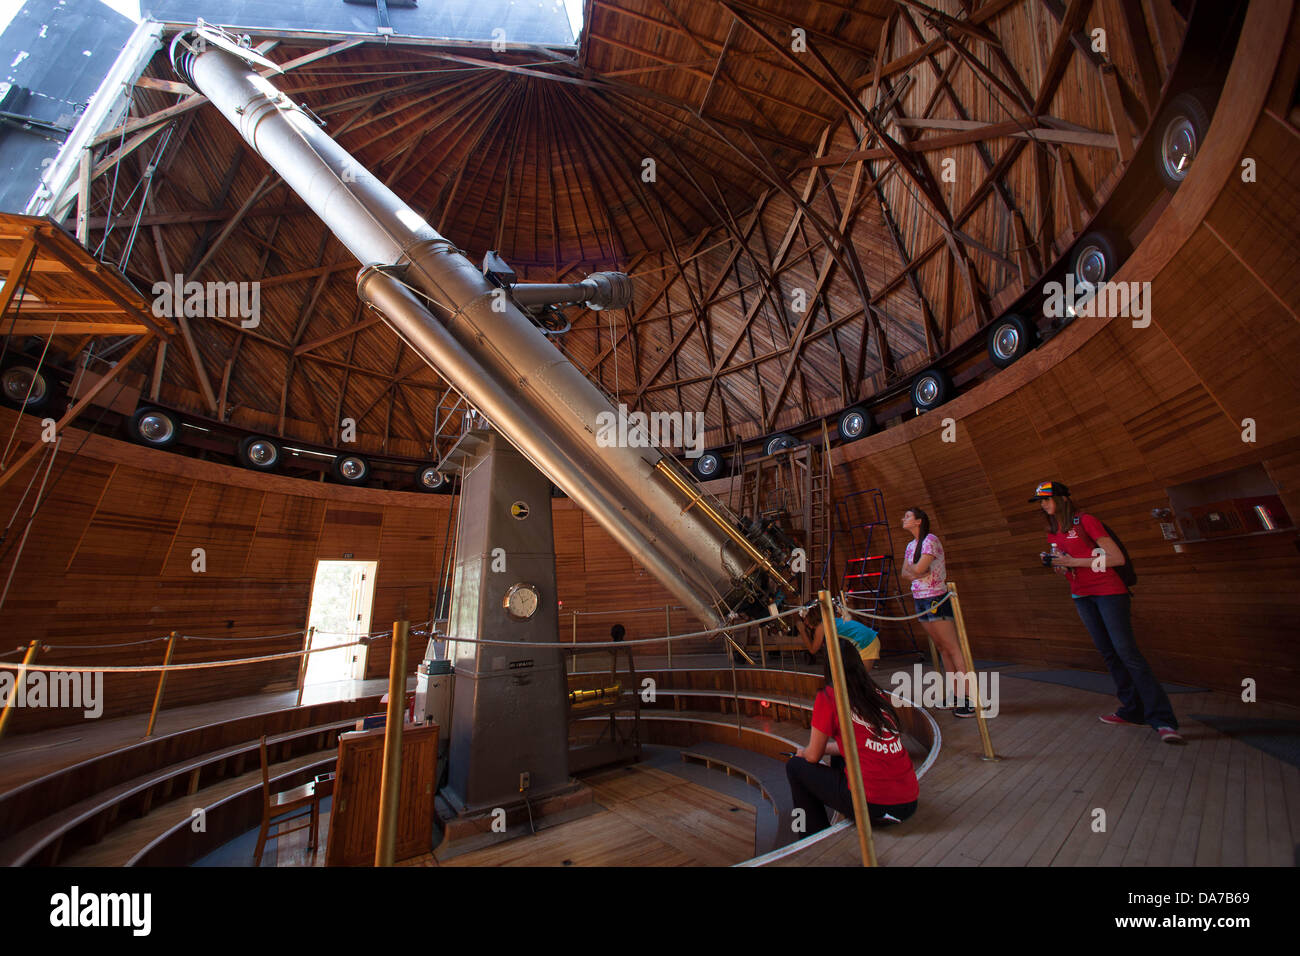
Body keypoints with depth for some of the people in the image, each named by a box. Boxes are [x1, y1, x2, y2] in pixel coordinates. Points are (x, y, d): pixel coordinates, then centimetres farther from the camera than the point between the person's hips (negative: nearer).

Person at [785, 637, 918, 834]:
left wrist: (802, 752, 21)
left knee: (795, 766, 11)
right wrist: (825, 749, 31)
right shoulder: (878, 694, 9)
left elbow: (813, 756, 0)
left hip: (873, 807, -7)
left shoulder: (828, 696, -9)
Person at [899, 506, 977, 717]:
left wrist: (910, 567, -1)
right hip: (920, 600, 8)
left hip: (936, 599, -8)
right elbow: (904, 573, 9)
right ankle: (954, 695, 20)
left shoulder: (930, 540, -13)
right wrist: (915, 572, -9)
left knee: (953, 648, -6)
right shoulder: (911, 545, 13)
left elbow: (918, 569, -21)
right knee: (942, 648, 13)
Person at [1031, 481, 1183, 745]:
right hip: (1081, 596, 7)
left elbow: (1117, 558, -13)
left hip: (1108, 592, -7)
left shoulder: (1086, 521, -9)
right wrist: (1054, 563, 0)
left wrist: (1074, 562, -19)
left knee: (1126, 651, -12)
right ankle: (1132, 710, 15)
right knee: (1108, 653, 8)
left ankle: (1163, 720, -6)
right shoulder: (1052, 533, 11)